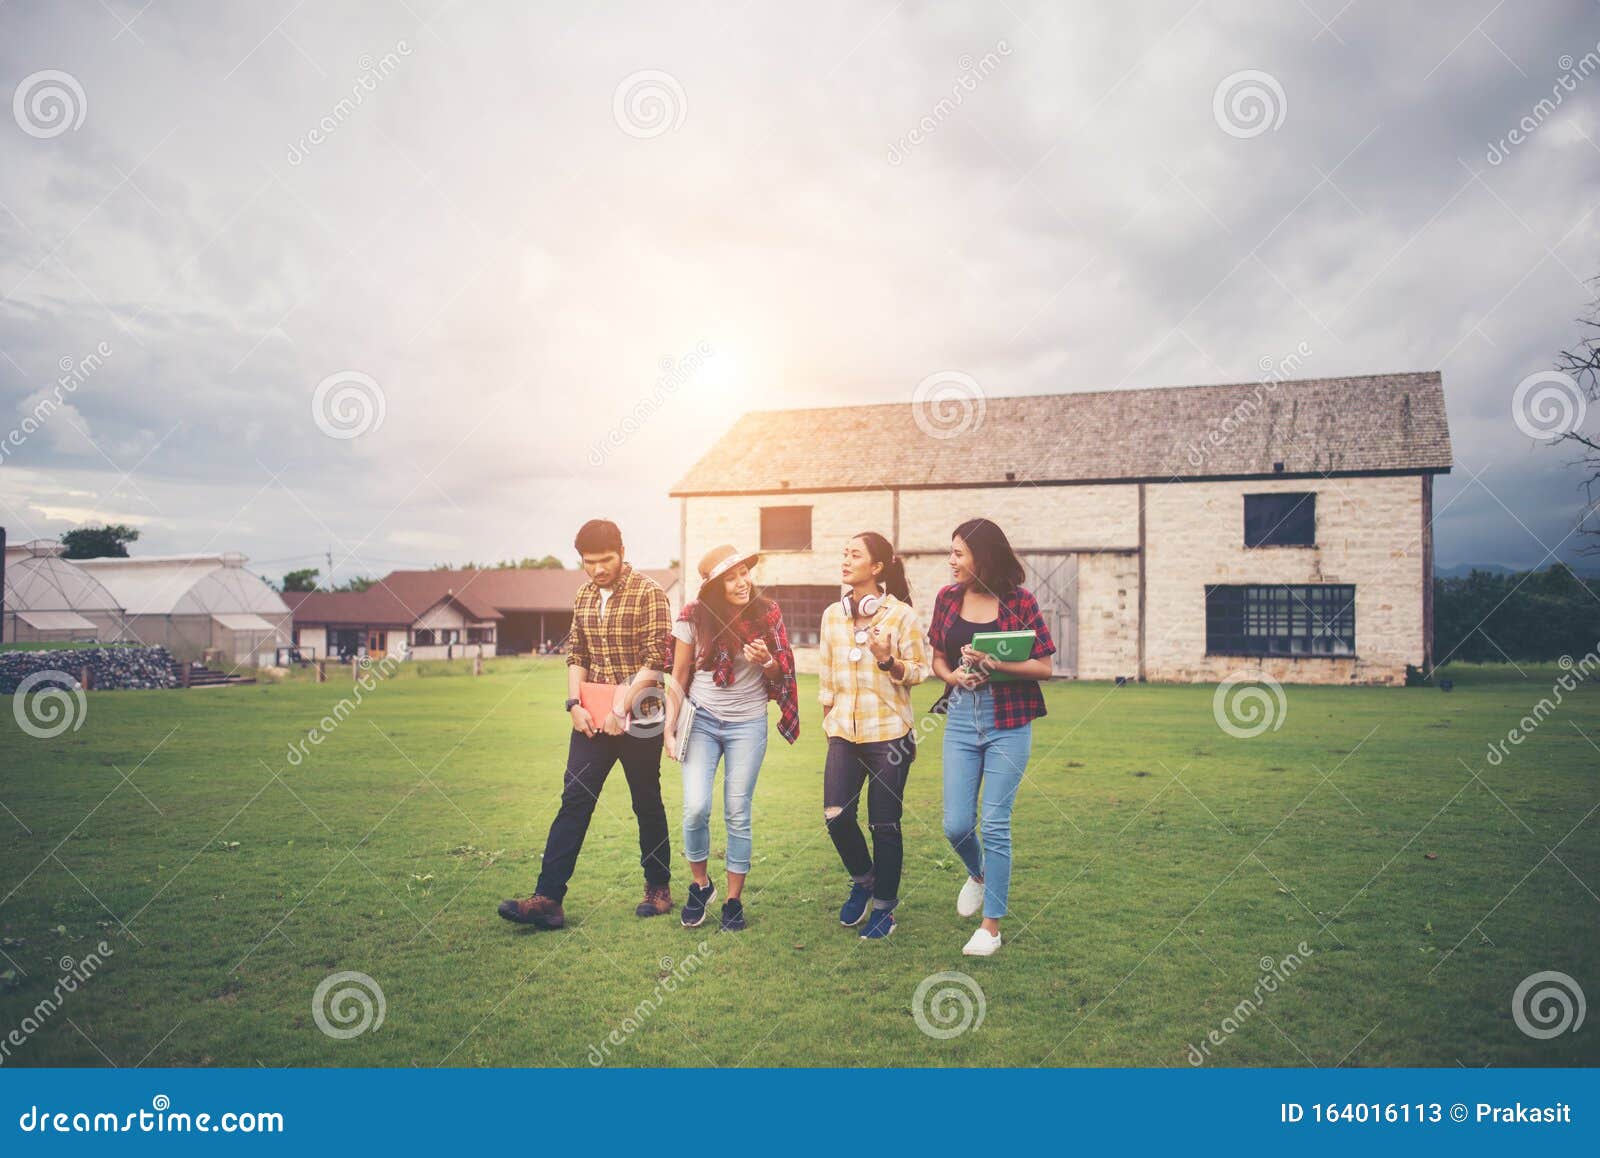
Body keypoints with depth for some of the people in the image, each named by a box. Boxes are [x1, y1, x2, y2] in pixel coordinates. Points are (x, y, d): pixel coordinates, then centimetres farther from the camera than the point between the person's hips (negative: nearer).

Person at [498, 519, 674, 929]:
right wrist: (575, 703, -2)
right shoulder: (583, 596, 10)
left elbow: (657, 660, -14)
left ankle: (658, 889, 23)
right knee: (574, 801, -2)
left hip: (637, 719, -5)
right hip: (593, 720, 5)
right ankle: (548, 898, -4)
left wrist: (622, 706, -18)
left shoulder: (648, 592, -9)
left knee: (647, 804, 7)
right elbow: (576, 655, 13)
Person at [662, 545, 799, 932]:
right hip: (701, 720, 0)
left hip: (748, 723, 0)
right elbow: (678, 679, 2)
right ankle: (700, 885, 14)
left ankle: (734, 901, 15)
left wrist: (765, 662, -17)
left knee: (738, 815, 1)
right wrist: (669, 728, -3)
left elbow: (780, 676, 5)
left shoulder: (766, 614, -4)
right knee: (696, 808, -12)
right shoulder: (693, 617, -7)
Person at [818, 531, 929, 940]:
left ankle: (884, 907, 20)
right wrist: (829, 716, 17)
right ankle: (863, 880, 22)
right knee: (836, 816, -7)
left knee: (884, 825, 2)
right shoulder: (832, 615, 7)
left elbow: (920, 672, -3)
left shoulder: (901, 615, -7)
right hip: (844, 733, 4)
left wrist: (889, 662, -21)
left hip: (888, 733, -4)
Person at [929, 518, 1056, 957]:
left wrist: (993, 664, -19)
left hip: (1008, 723, -3)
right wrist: (952, 676, -7)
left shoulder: (1020, 602, -6)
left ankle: (991, 924, 13)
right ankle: (978, 874, 37)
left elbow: (1044, 668, -7)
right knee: (956, 825, 3)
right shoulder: (947, 598, 4)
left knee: (995, 825, -1)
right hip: (961, 719, 3)